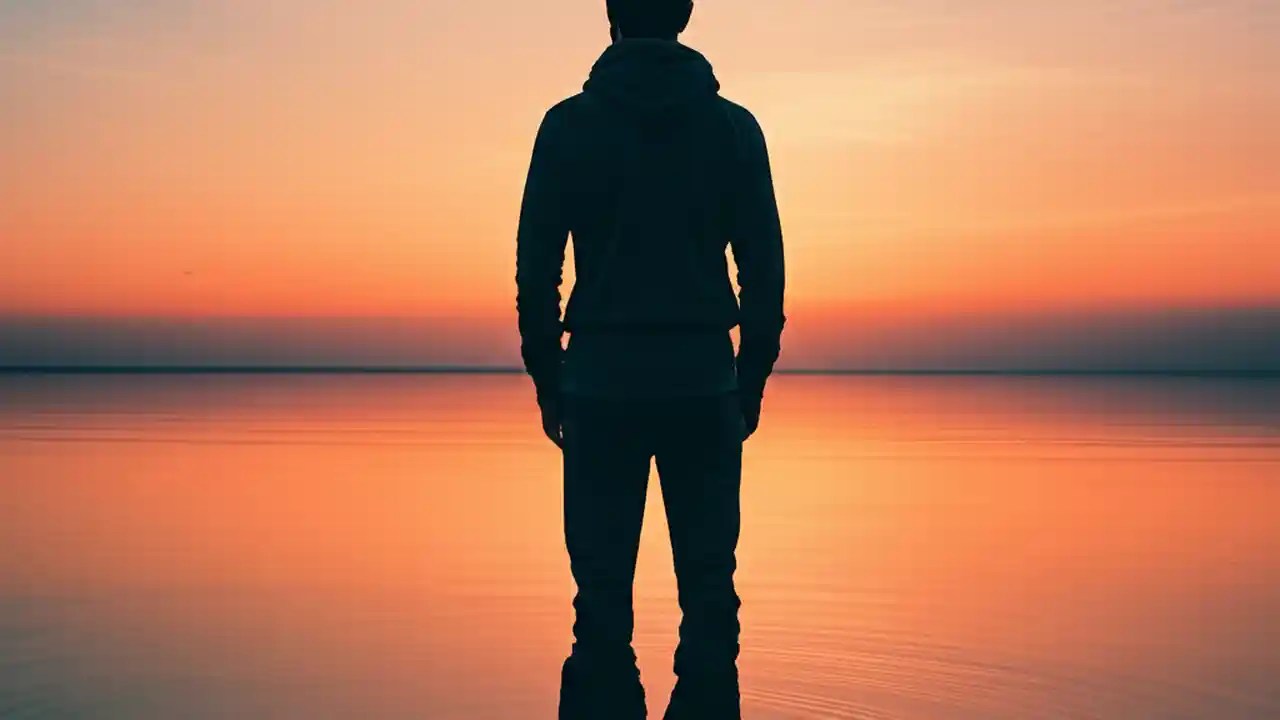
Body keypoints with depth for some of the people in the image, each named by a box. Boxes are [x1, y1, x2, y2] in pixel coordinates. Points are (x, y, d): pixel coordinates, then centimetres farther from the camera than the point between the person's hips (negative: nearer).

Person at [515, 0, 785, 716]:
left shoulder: (568, 124, 1)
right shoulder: (734, 127, 3)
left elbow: (536, 267, 0)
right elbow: (765, 272, 2)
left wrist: (547, 380, 9)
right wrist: (752, 382, 10)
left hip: (602, 382, 0)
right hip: (704, 383, 1)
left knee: (603, 592, 5)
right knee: (709, 591, 7)